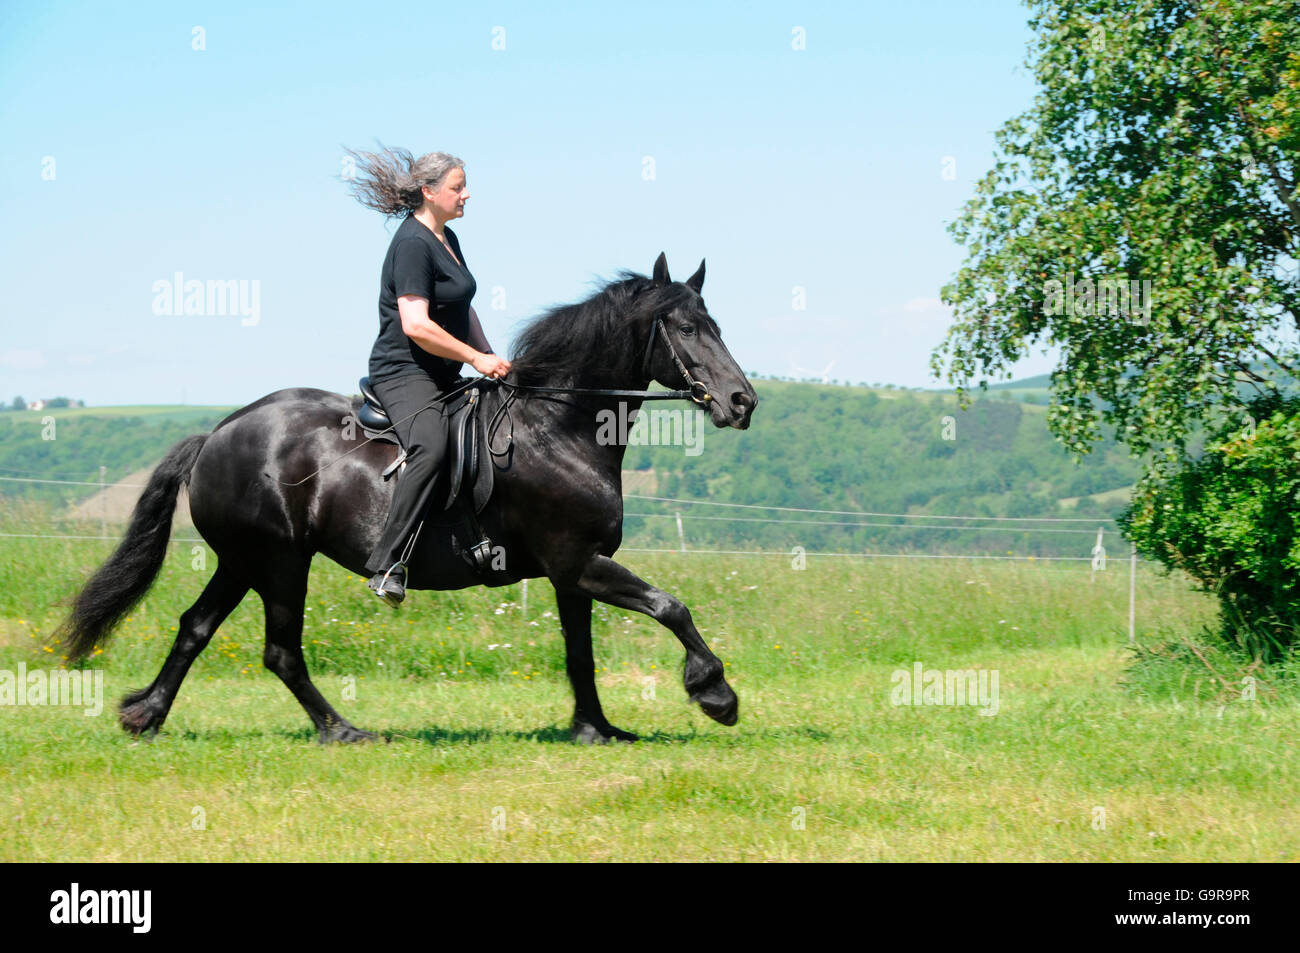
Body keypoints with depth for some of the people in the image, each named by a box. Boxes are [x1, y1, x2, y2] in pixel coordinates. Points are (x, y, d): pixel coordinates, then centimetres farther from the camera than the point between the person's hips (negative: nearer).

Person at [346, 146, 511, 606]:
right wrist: (476, 358, -19)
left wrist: (492, 359, 19)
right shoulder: (413, 244, -16)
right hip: (404, 373, -11)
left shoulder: (448, 239, 15)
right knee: (433, 448, -36)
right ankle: (386, 566, -41)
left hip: (443, 377, 11)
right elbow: (416, 326, -24)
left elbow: (462, 310, 28)